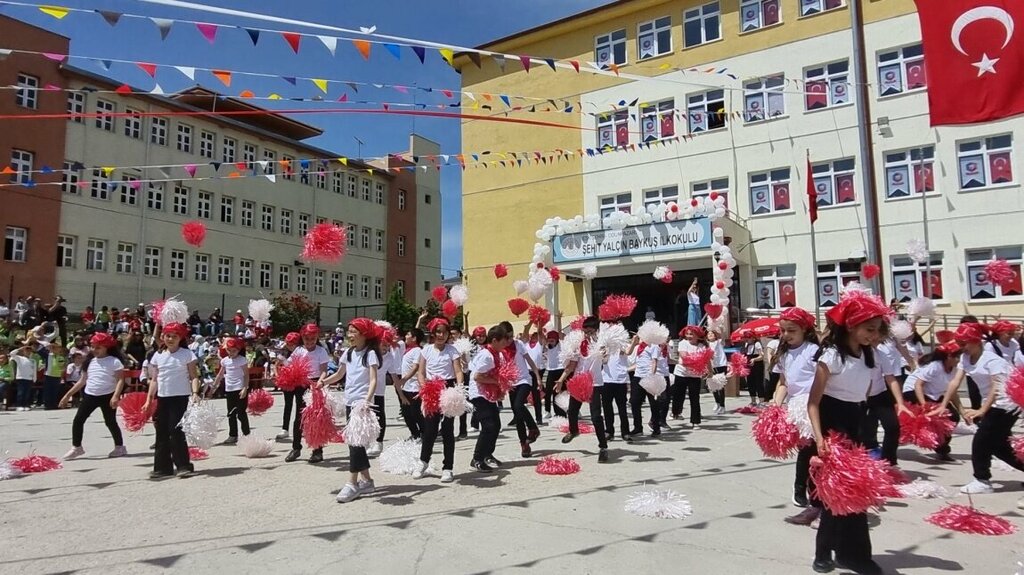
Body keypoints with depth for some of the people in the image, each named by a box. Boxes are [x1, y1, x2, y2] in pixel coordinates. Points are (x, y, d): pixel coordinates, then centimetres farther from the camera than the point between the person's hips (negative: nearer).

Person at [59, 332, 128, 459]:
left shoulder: (114, 361, -9)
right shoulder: (90, 361, 10)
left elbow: (120, 380, -14)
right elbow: (82, 380, 17)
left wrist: (115, 396, -26)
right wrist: (68, 394, 14)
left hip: (107, 396, -6)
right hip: (90, 395, 6)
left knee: (110, 422, 2)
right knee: (78, 420, 2)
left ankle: (120, 447, 16)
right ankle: (76, 447, 15)